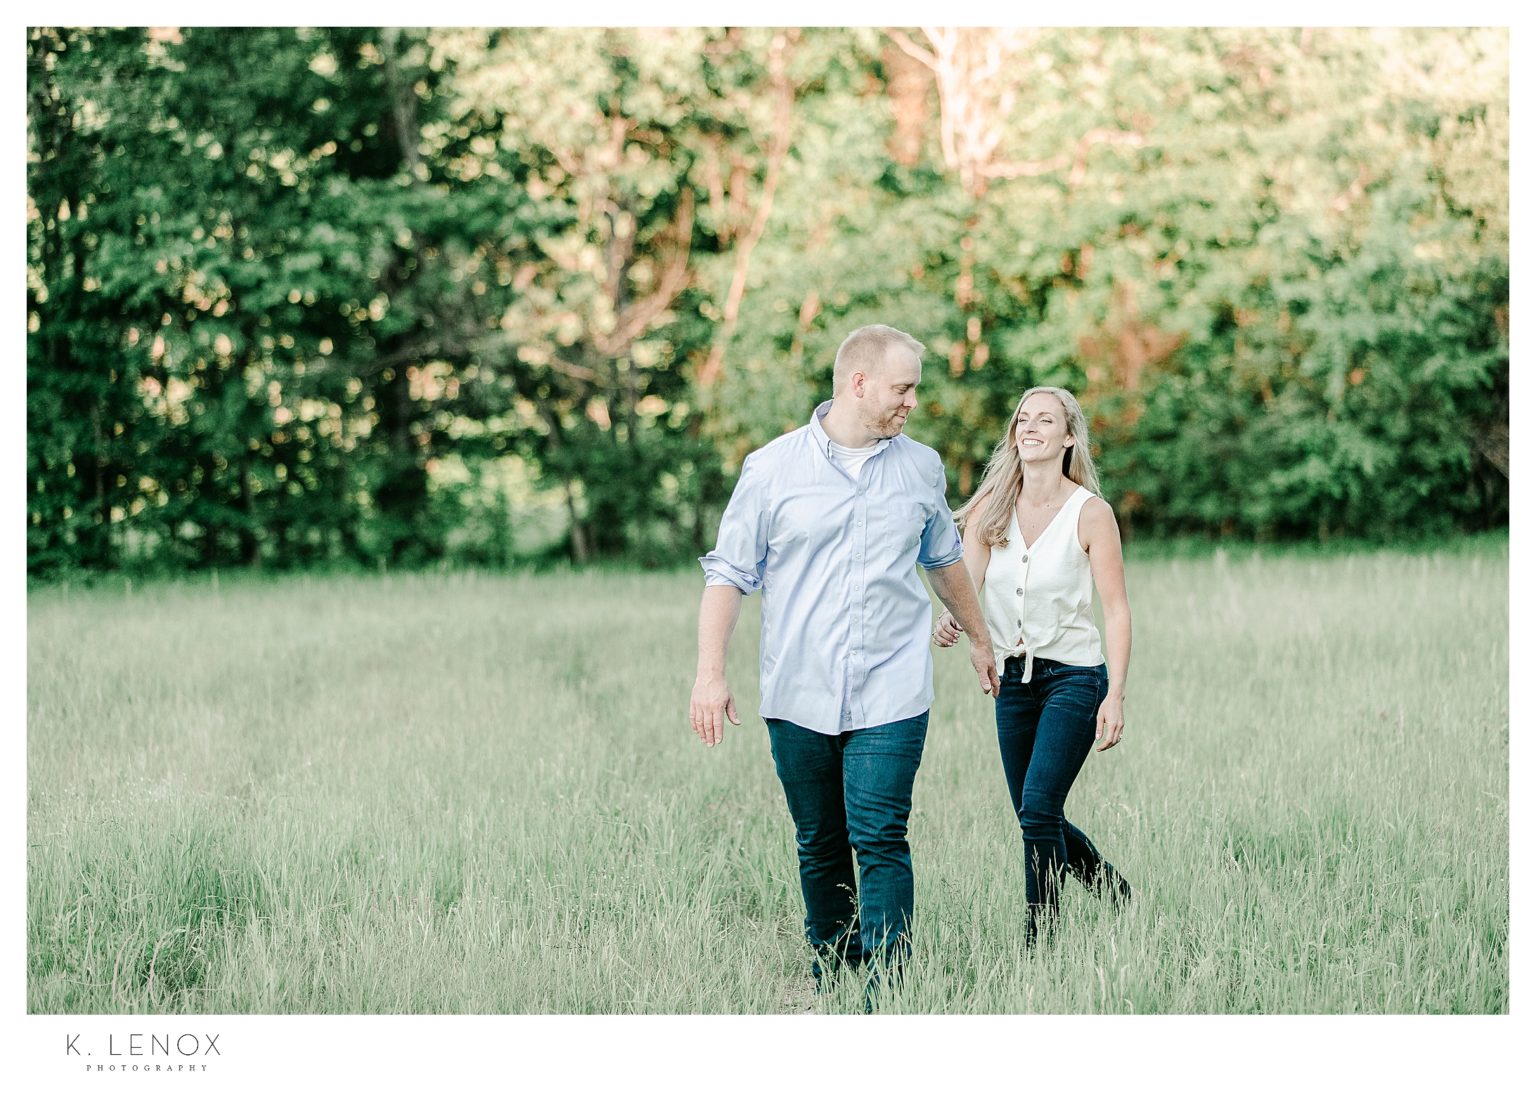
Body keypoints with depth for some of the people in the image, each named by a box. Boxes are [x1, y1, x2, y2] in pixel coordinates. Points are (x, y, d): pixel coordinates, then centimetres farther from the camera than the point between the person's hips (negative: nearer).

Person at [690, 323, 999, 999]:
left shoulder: (920, 468, 9)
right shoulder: (772, 470, -1)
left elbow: (944, 560, 25)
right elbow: (728, 574, 0)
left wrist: (979, 639, 35)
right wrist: (710, 674, -9)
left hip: (891, 695, 0)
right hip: (798, 696, 0)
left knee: (880, 841, -11)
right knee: (819, 848, 8)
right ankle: (830, 984, 20)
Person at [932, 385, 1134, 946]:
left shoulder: (1090, 513, -9)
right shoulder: (989, 508, 3)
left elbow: (1116, 609, -9)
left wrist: (1115, 695, -17)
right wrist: (948, 621, -28)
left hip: (1074, 677, -5)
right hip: (1013, 678, 5)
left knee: (1039, 809, -17)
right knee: (1036, 817, 13)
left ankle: (1038, 940, -8)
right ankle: (1115, 893, 37)